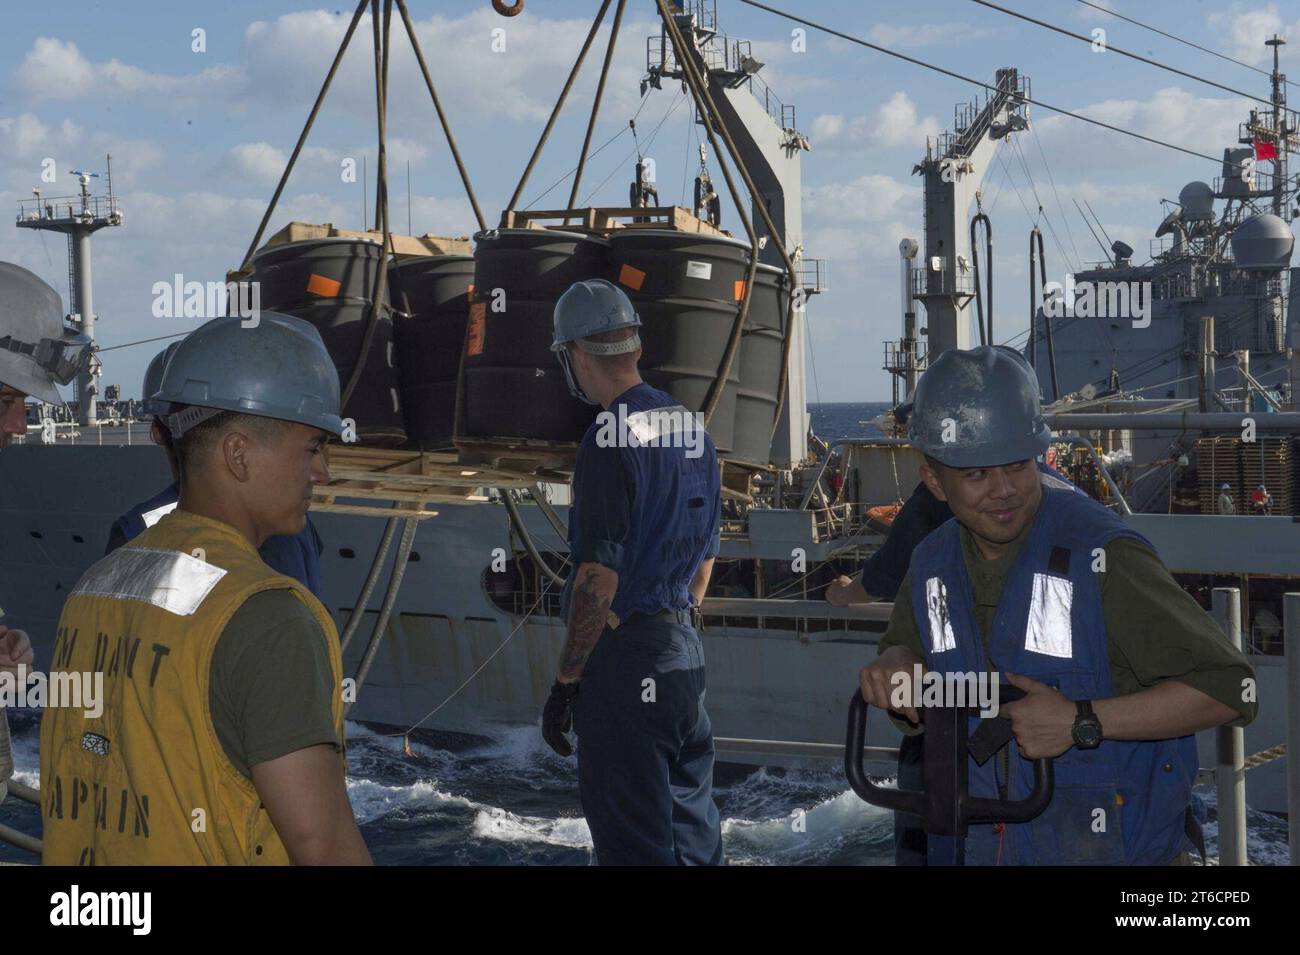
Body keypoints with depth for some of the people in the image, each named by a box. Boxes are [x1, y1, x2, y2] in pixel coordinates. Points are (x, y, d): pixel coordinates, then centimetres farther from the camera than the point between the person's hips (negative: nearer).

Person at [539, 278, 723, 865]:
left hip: (624, 661, -9)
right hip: (685, 654, 9)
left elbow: (599, 578, -19)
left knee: (633, 843, -2)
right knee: (692, 829, 16)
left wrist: (565, 682, -13)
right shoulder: (693, 431, 10)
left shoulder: (611, 438, -16)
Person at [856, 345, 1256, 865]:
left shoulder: (1102, 556, -19)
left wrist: (1081, 723, -25)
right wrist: (893, 667, -3)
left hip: (1114, 848, -5)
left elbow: (1229, 687, -20)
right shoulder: (932, 564, 0)